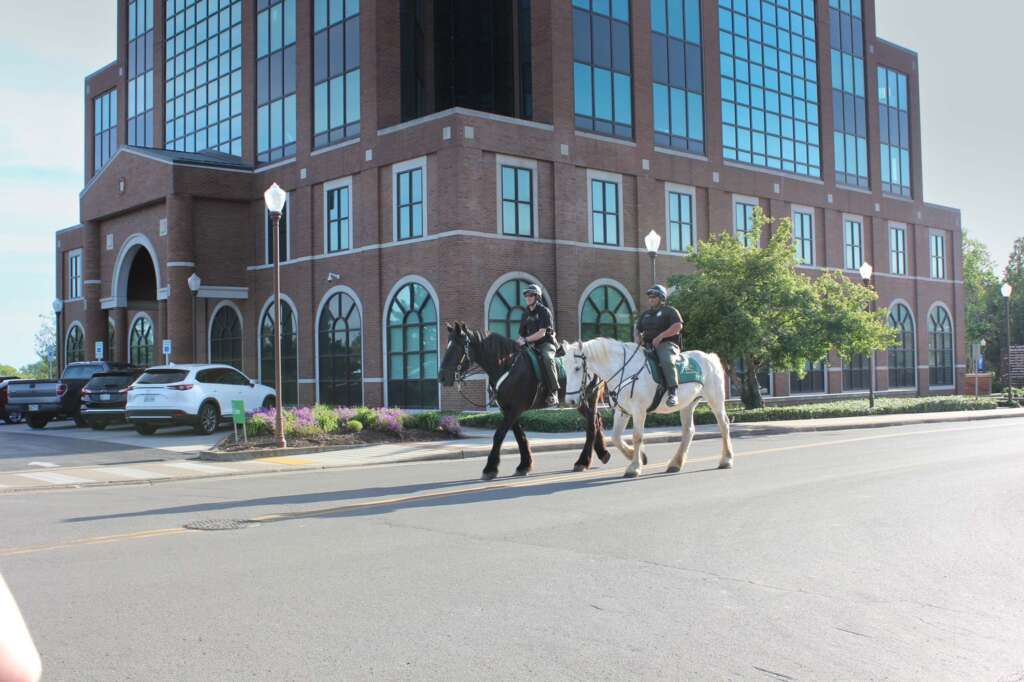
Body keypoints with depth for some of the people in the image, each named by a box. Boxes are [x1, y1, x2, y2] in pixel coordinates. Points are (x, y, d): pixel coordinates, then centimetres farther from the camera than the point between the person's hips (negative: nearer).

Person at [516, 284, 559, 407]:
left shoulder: (544, 311, -4)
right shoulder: (526, 314, 15)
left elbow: (542, 333, -15)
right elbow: (522, 334, 18)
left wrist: (526, 340, -23)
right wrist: (519, 342, -5)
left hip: (546, 343, -7)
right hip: (531, 345, 7)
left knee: (547, 358, -37)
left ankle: (553, 393, -35)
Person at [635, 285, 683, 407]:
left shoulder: (669, 311, 5)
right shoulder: (646, 314, 24)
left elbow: (678, 326, -10)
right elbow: (638, 329, 31)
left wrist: (661, 336, -18)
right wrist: (638, 337, 6)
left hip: (666, 344, -7)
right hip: (647, 346, 7)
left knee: (667, 361, -37)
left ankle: (672, 392, -40)